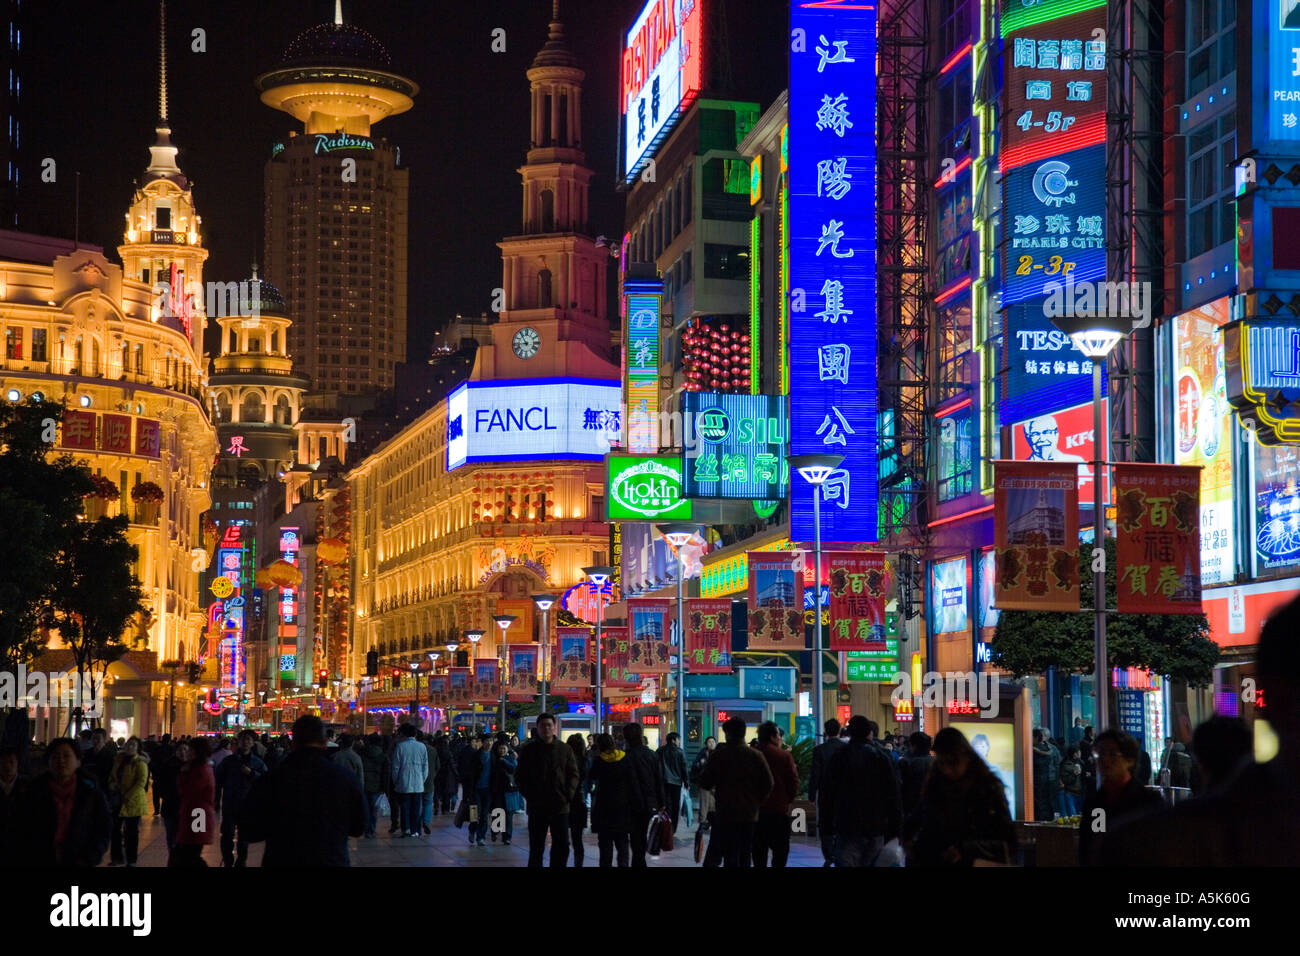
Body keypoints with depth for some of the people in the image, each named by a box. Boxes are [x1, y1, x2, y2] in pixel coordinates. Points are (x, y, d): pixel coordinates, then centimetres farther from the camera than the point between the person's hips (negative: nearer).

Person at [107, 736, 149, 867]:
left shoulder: (140, 762, -10)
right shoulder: (119, 759, 10)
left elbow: (142, 781, -17)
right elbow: (112, 775, 22)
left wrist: (128, 796, -19)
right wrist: (112, 784, 2)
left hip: (133, 801, -6)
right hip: (118, 800, 6)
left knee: (131, 831, 3)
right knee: (115, 828, 7)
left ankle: (131, 860, 12)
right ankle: (117, 857, 19)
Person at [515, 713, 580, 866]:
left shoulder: (564, 749, 6)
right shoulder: (529, 750, 3)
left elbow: (574, 774, 8)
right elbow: (520, 777, 5)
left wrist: (569, 794, -7)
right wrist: (529, 795, -9)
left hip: (560, 806, 1)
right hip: (537, 807, -1)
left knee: (562, 845, 1)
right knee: (536, 847, 4)